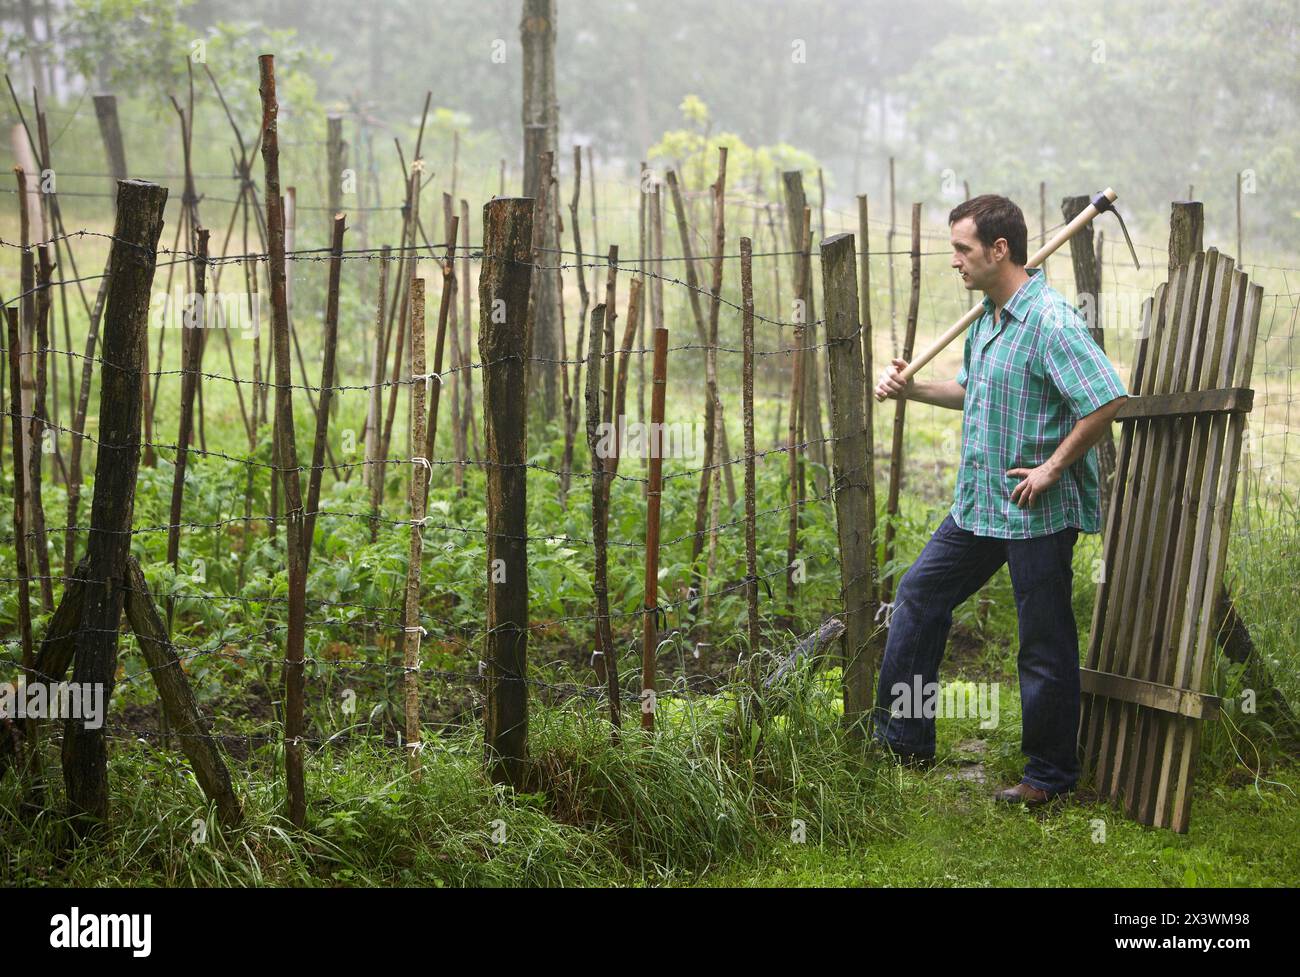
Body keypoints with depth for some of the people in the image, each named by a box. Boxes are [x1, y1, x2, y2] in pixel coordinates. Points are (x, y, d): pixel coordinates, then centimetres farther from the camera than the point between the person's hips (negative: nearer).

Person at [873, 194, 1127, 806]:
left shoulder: (1051, 322, -21)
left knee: (1044, 642, 2)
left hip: (1039, 512, -10)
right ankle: (903, 741, 26)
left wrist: (1051, 470, -21)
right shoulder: (987, 316, 10)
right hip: (978, 504, 10)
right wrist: (911, 388, 10)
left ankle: (1050, 775, 16)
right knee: (920, 595, 15)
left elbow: (1107, 401, -27)